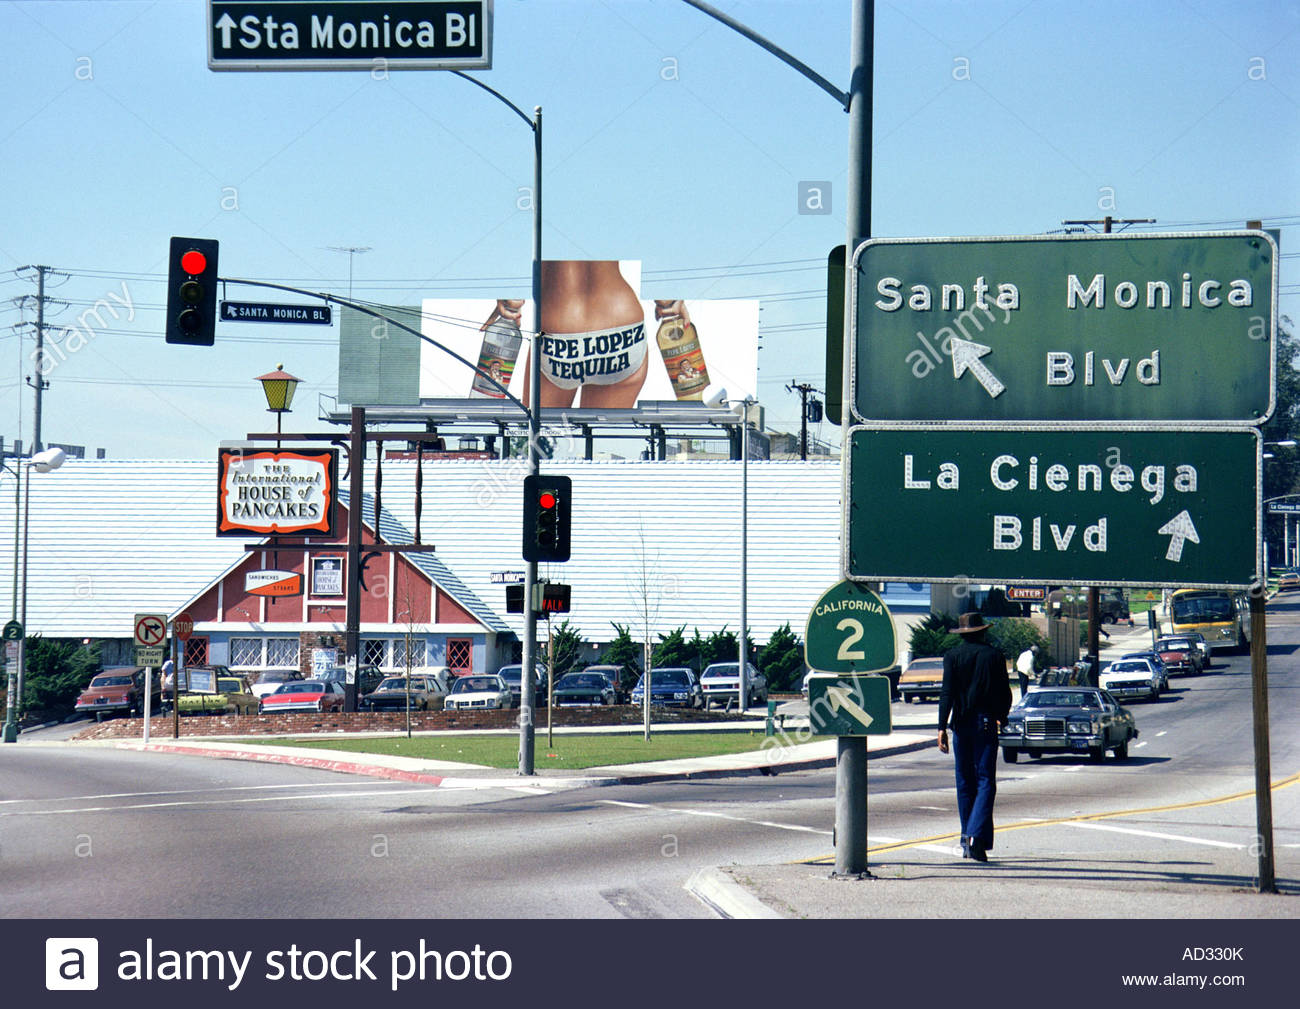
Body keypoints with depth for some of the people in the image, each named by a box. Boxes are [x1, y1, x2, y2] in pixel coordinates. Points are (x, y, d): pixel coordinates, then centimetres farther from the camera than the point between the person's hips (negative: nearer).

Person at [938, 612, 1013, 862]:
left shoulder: (953, 656, 0)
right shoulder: (994, 655, 2)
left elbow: (947, 693, -8)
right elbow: (1005, 693, 5)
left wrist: (942, 727, -10)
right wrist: (1001, 718, 22)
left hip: (962, 723, 1)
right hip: (986, 724, -1)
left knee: (965, 783, 11)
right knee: (985, 781, -4)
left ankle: (967, 840, 14)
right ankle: (976, 835, -22)